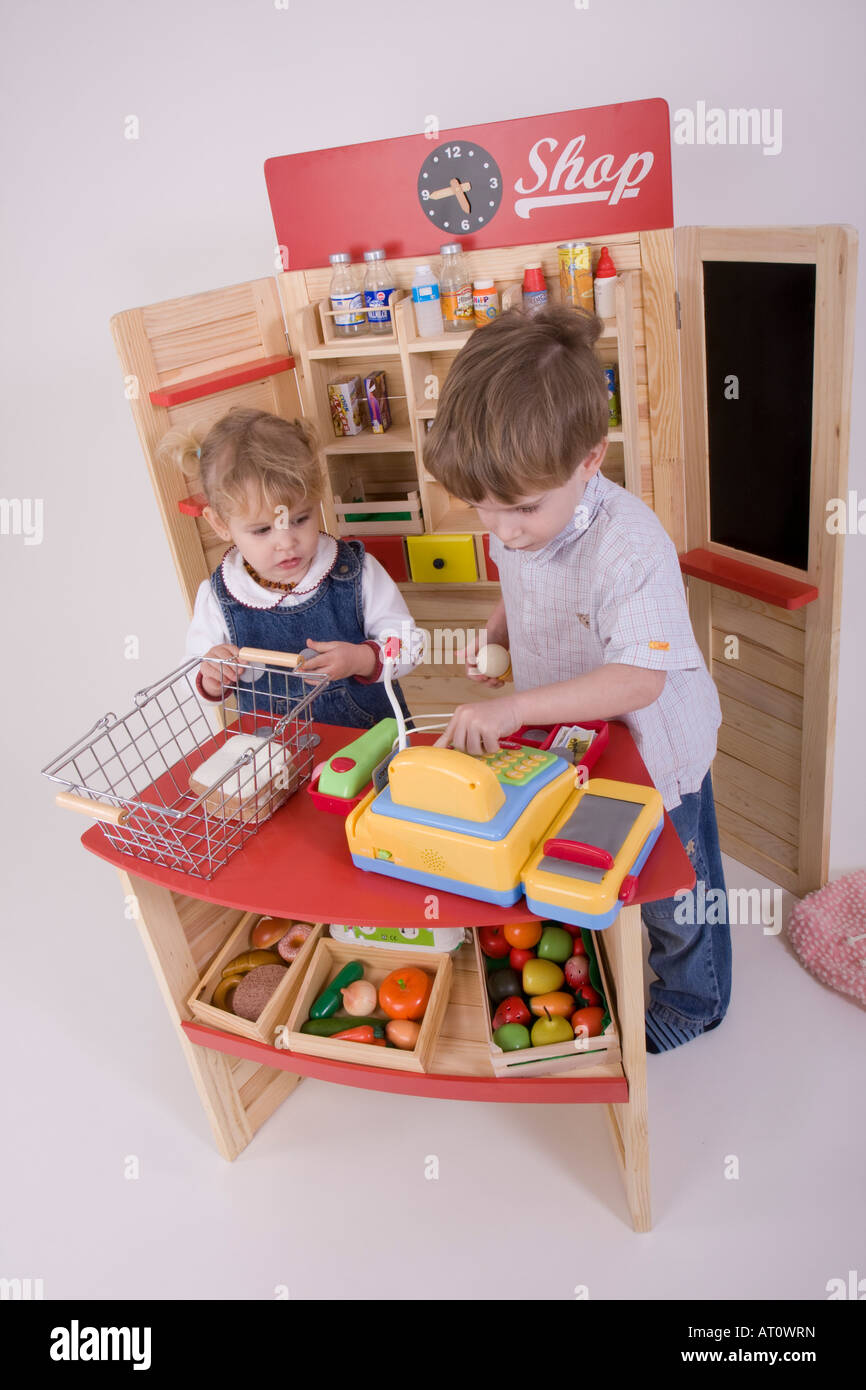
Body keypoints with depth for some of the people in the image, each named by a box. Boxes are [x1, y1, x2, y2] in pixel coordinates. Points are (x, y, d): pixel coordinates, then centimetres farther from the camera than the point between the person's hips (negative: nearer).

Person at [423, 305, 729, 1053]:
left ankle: (692, 999, 47)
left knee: (671, 889, 18)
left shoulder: (629, 543, -36)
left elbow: (640, 679, -39)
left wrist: (515, 705, -45)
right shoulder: (516, 525, -12)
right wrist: (494, 637, -8)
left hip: (652, 753, -6)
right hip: (571, 746, 7)